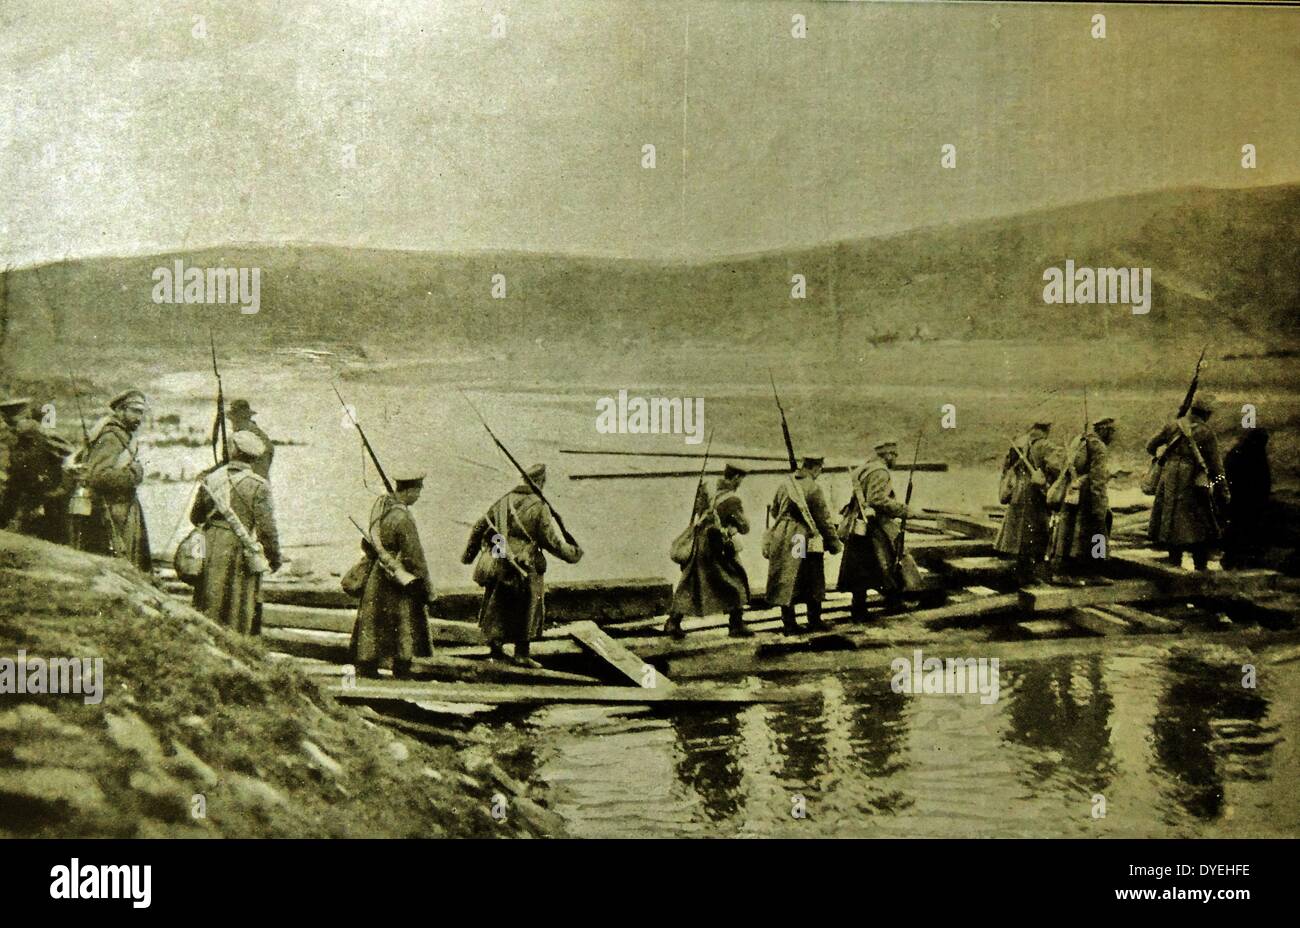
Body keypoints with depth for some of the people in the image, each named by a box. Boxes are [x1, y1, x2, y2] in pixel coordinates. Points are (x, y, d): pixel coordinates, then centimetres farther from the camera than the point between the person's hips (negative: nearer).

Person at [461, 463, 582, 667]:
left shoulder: (504, 501, 4)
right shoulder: (538, 508, -14)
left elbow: (479, 527, 11)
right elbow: (553, 541, -12)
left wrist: (469, 554, 24)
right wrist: (573, 553, 5)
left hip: (496, 564, 5)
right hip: (524, 569, -5)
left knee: (498, 608, 19)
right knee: (527, 612, 10)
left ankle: (496, 647, 25)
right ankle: (521, 654, 14)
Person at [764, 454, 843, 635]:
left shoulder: (784, 484, 5)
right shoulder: (813, 488, -11)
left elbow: (773, 511, 16)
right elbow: (824, 519, -7)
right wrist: (834, 542, 3)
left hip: (781, 539, 5)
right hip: (806, 541, -5)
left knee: (785, 583, 8)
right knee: (812, 584, 9)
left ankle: (789, 624, 9)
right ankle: (814, 622, 15)